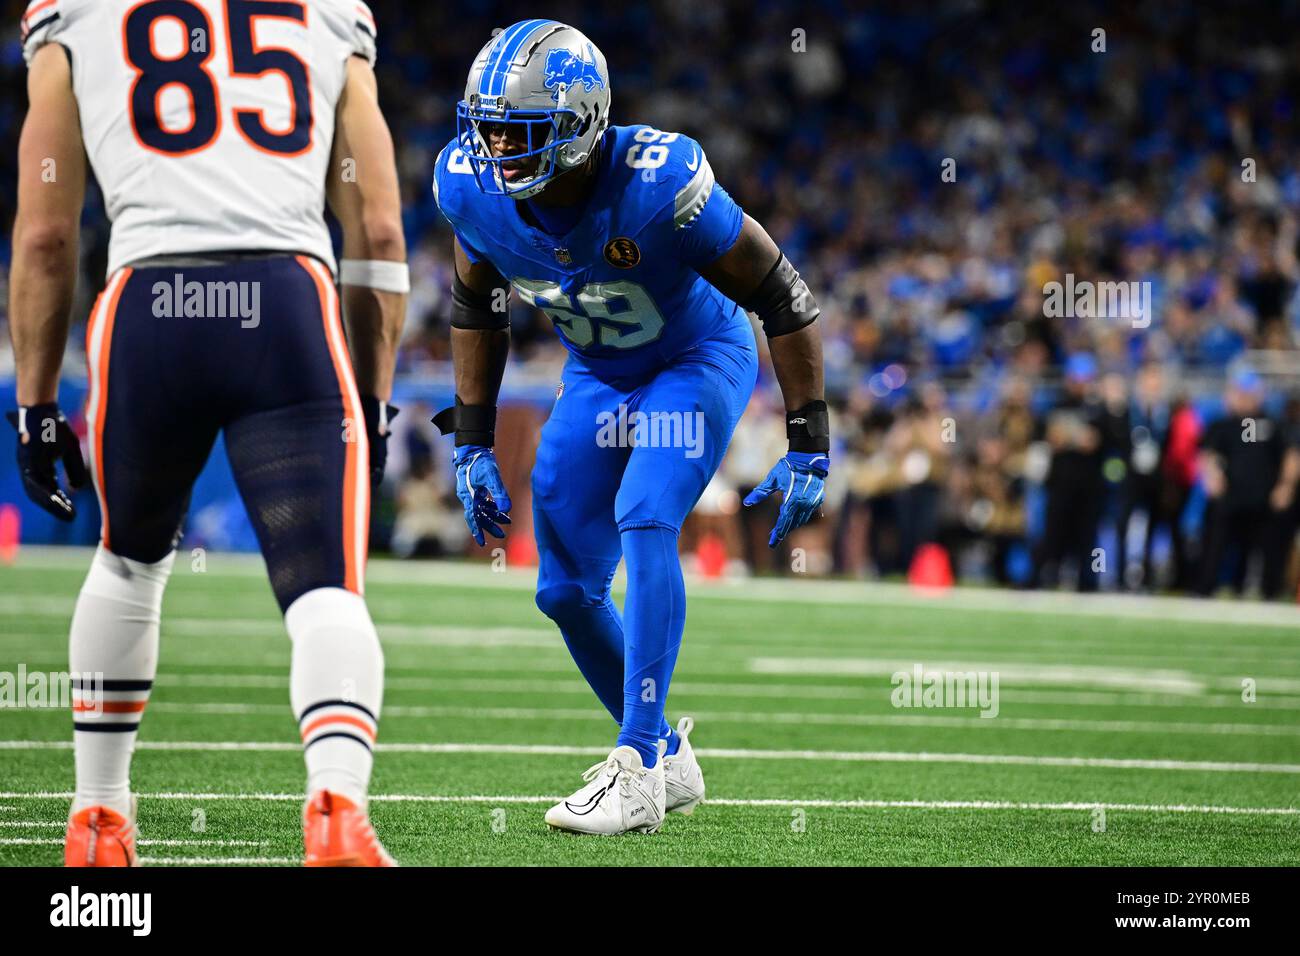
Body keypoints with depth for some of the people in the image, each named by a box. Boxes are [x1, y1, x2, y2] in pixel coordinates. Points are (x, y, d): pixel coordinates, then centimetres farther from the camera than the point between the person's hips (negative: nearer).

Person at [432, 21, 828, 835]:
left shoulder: (657, 182, -35)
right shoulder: (472, 187, -21)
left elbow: (785, 299, -24)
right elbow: (478, 310, 2)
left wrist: (809, 448, -22)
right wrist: (473, 443, 1)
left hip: (698, 360, -6)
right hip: (596, 374, 6)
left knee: (644, 521, -28)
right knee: (566, 590, 3)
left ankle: (636, 770, -25)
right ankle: (668, 757, 23)